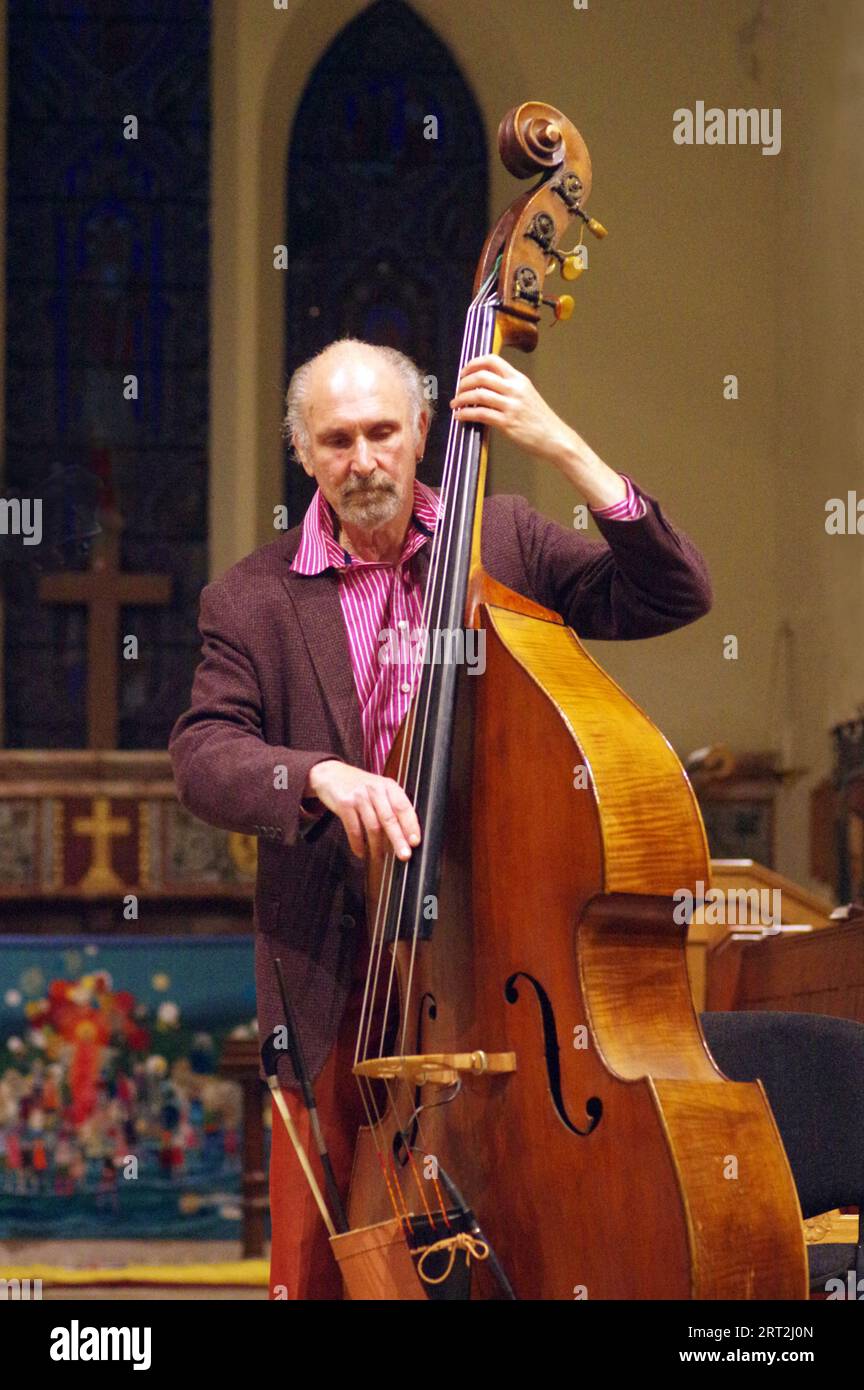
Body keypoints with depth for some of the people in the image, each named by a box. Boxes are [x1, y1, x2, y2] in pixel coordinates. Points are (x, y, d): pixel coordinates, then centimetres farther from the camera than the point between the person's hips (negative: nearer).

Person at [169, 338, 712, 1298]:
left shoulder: (504, 543, 6)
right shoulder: (254, 600, 5)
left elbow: (672, 597, -5)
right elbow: (202, 753, -6)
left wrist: (563, 449, -14)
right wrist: (318, 776, -27)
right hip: (337, 975, 0)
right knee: (316, 1264, 2)